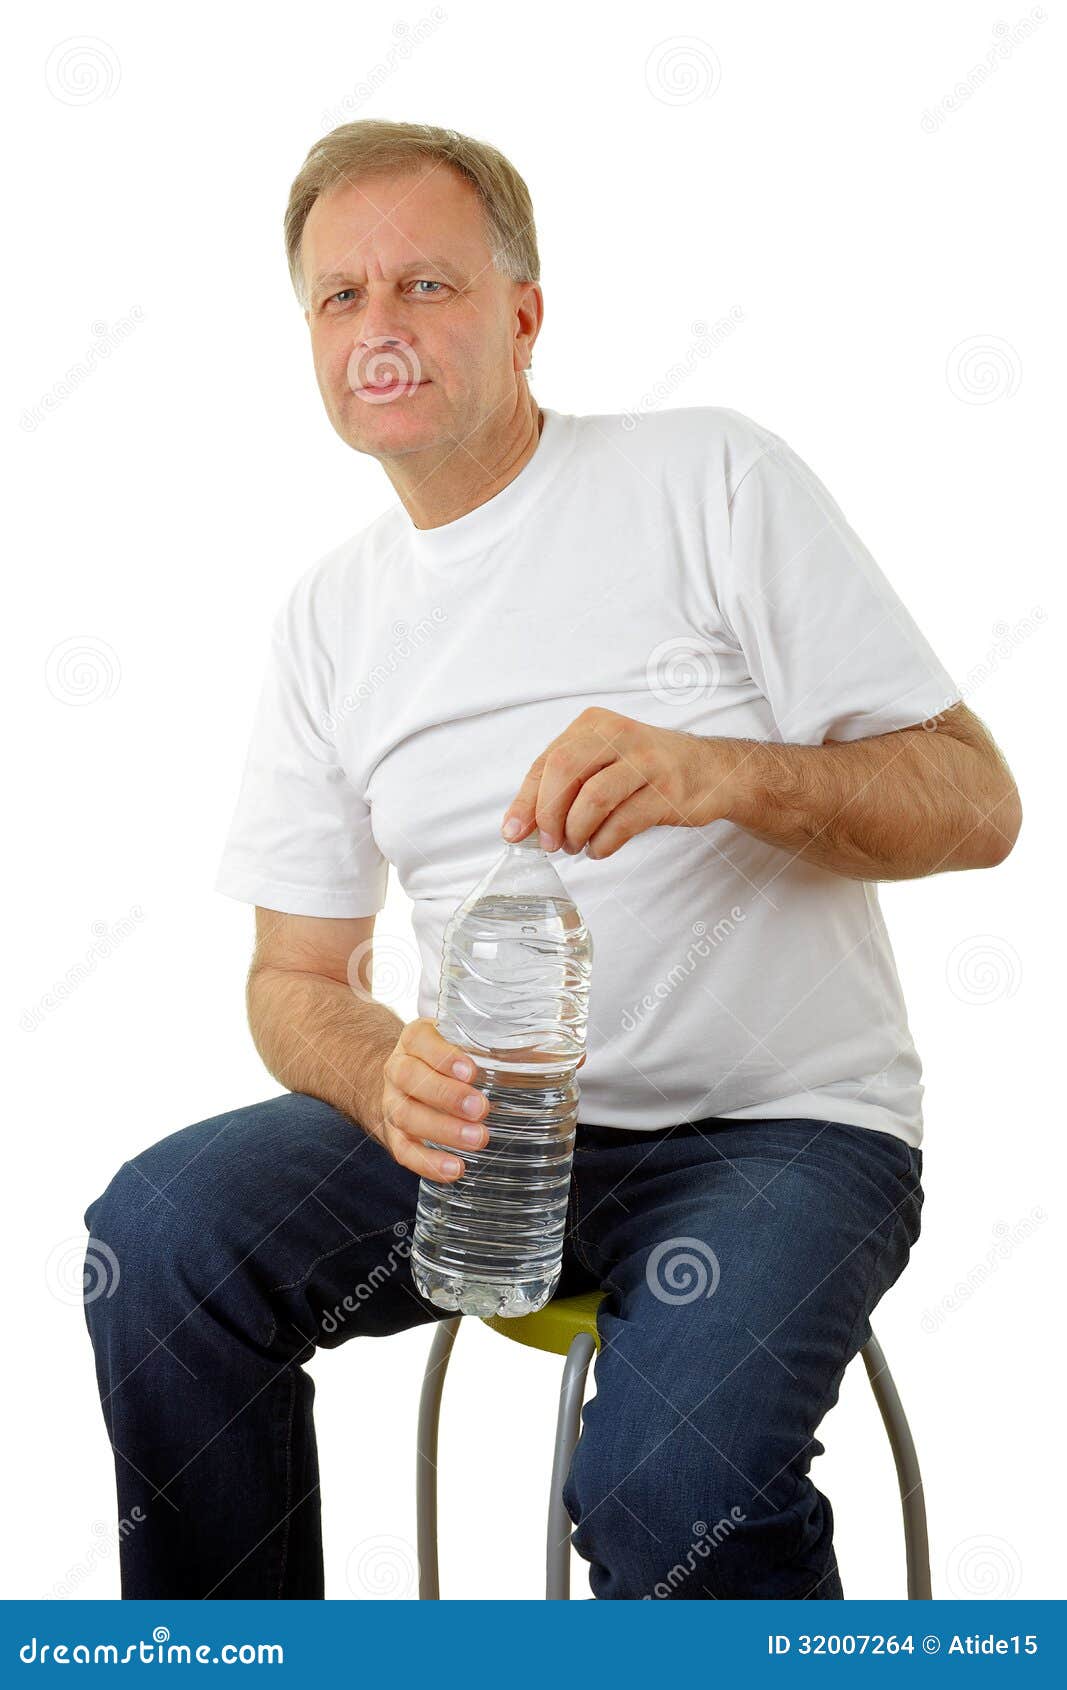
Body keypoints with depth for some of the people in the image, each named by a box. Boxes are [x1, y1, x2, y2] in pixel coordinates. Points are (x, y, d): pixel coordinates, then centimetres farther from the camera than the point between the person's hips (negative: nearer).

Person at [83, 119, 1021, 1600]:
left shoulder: (712, 477, -4)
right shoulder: (325, 619, 9)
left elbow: (975, 802, -8)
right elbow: (299, 976, 7)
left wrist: (730, 774, -27)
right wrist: (390, 1080, -17)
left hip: (780, 1127, -4)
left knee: (671, 1488, -31)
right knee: (158, 1228, -20)